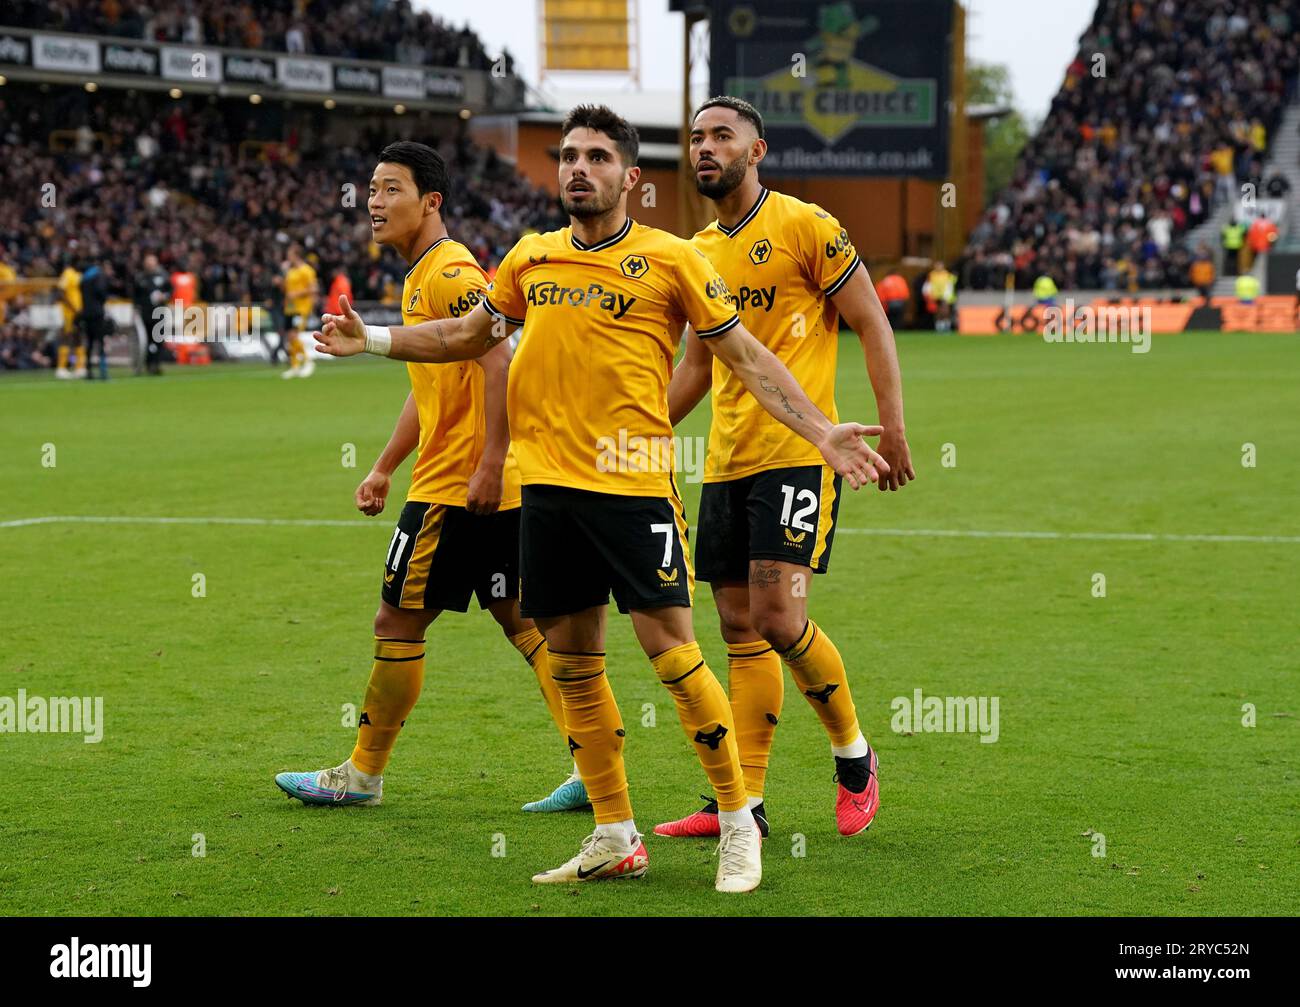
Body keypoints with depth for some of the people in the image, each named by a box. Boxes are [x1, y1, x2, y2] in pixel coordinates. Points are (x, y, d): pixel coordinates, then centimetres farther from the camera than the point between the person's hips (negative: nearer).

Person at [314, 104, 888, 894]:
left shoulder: (671, 260, -2)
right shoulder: (532, 259, 12)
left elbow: (747, 356, 0)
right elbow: (469, 335, 28)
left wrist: (823, 432, -9)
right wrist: (372, 339, 24)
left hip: (633, 482, -5)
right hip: (549, 482, 5)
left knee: (672, 649, -9)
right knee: (574, 664, 8)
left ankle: (739, 826, 4)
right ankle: (616, 839, 18)